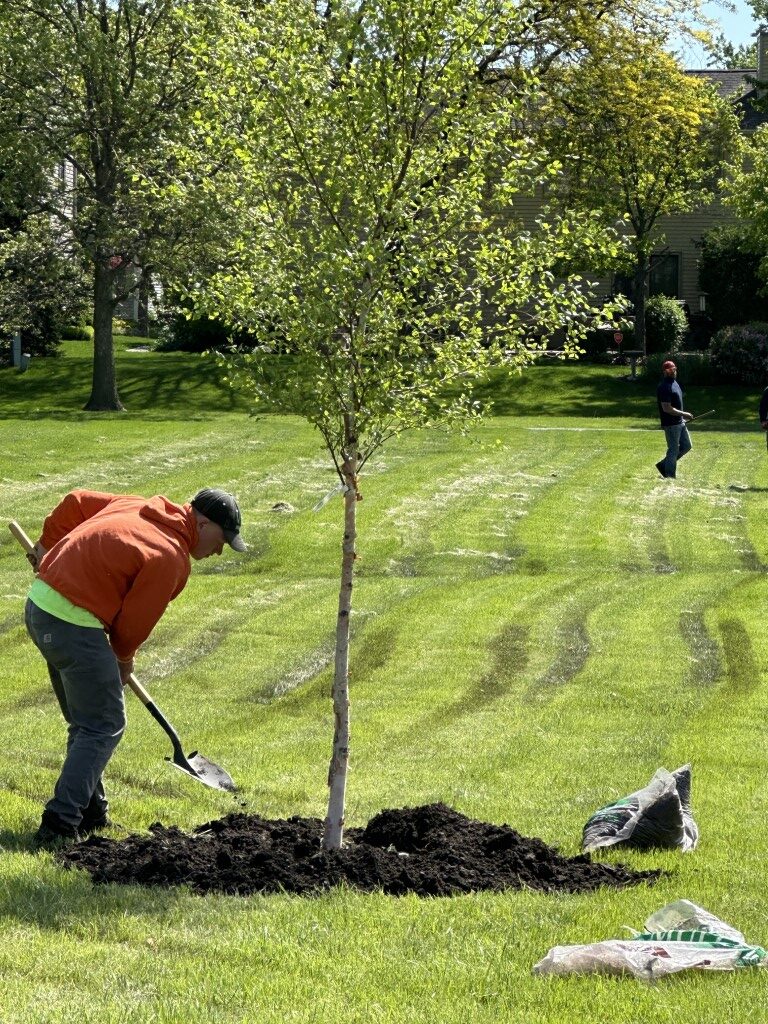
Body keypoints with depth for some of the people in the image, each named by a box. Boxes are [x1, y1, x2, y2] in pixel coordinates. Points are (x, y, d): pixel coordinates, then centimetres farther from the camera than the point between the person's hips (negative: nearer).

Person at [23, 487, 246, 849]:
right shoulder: (171, 558, -13)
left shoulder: (139, 506, 11)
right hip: (73, 625, -10)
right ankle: (59, 825, -9)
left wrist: (49, 545, 30)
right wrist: (123, 659, 12)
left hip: (39, 602, 10)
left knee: (86, 723, 20)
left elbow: (76, 501, 20)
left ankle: (91, 814, 27)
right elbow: (135, 621, -7)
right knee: (104, 727, -3)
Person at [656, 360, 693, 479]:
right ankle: (670, 476, 9)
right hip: (671, 423, -10)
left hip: (680, 422, 10)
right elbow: (667, 408, -24)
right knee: (673, 450, -2)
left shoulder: (673, 382, 12)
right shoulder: (664, 387, -20)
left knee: (686, 446, 15)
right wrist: (683, 414, -20)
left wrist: (682, 416, 20)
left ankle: (663, 465, 23)